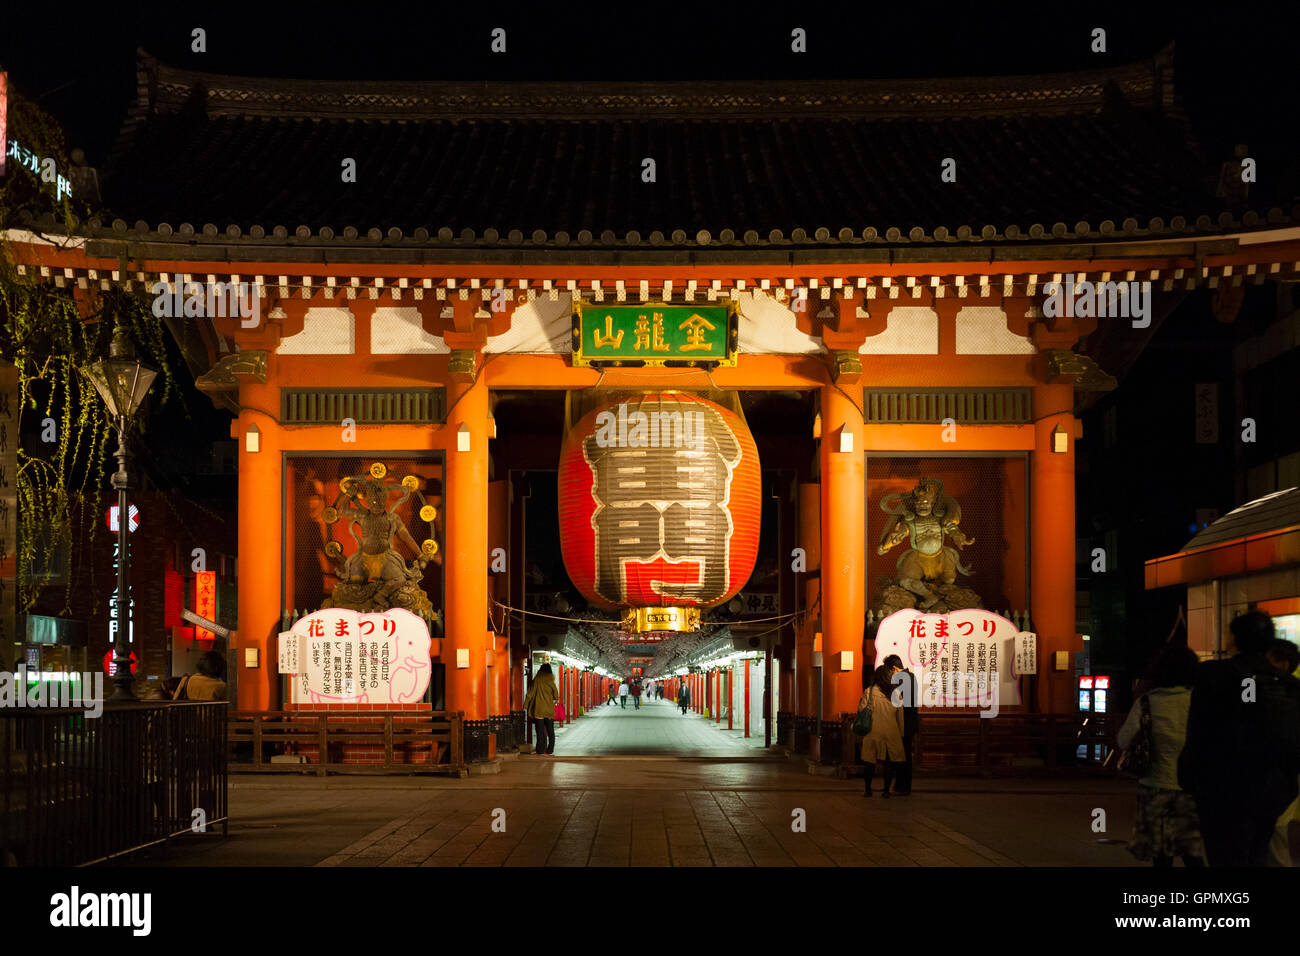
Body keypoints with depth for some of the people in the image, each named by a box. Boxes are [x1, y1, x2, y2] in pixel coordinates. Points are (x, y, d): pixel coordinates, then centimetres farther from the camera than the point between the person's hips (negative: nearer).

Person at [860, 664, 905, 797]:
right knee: (890, 761, 8)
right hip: (891, 733, 1)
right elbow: (900, 716, 4)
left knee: (869, 761, 9)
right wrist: (901, 734, 13)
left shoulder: (869, 692, -7)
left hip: (873, 732, -1)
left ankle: (867, 789, 12)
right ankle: (886, 790, 6)